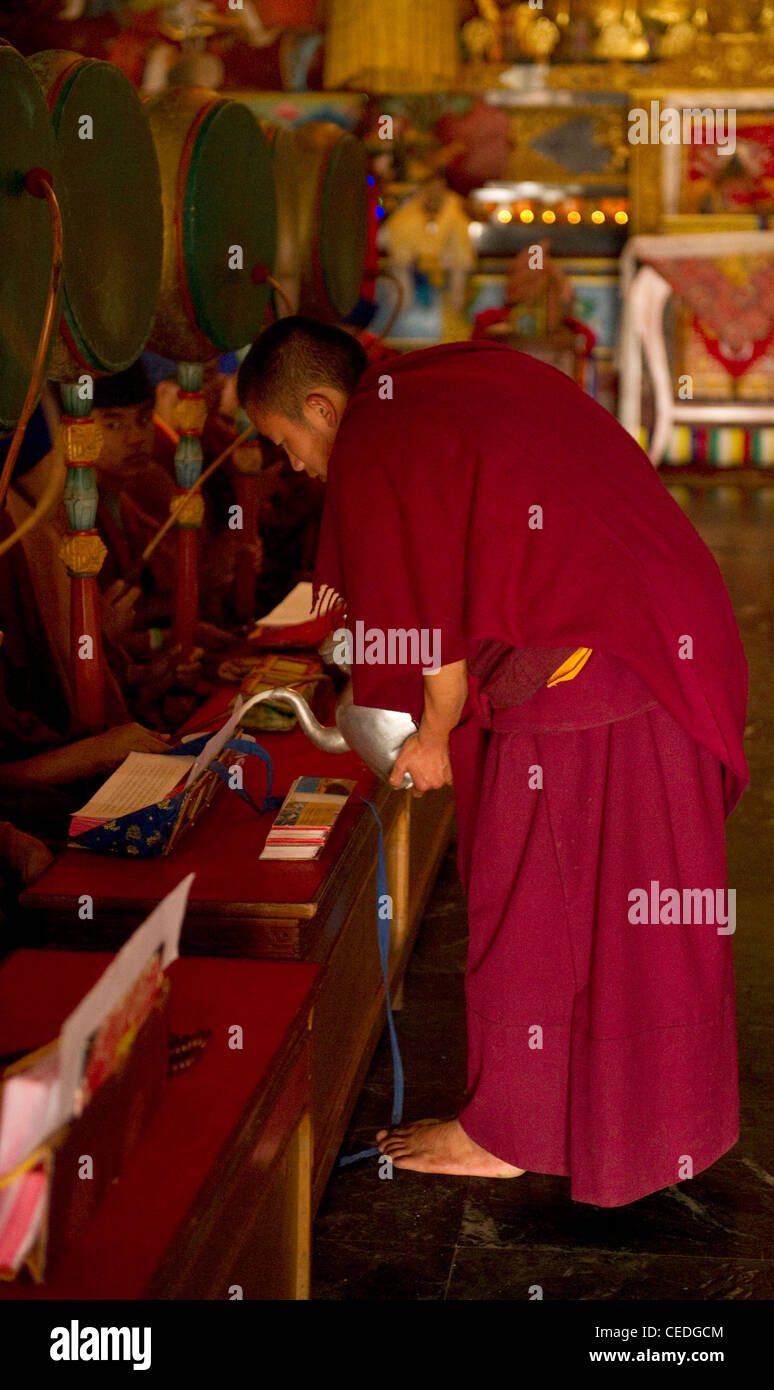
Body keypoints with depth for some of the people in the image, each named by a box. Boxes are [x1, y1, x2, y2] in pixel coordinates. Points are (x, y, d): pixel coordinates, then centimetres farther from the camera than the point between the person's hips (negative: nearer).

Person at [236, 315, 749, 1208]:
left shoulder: (378, 451, -13)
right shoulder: (463, 376, 14)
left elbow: (437, 625, -12)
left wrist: (435, 737, 4)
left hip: (578, 679, -9)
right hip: (665, 632, 9)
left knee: (532, 901, 4)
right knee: (634, 898, 19)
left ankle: (506, 1132, 19)